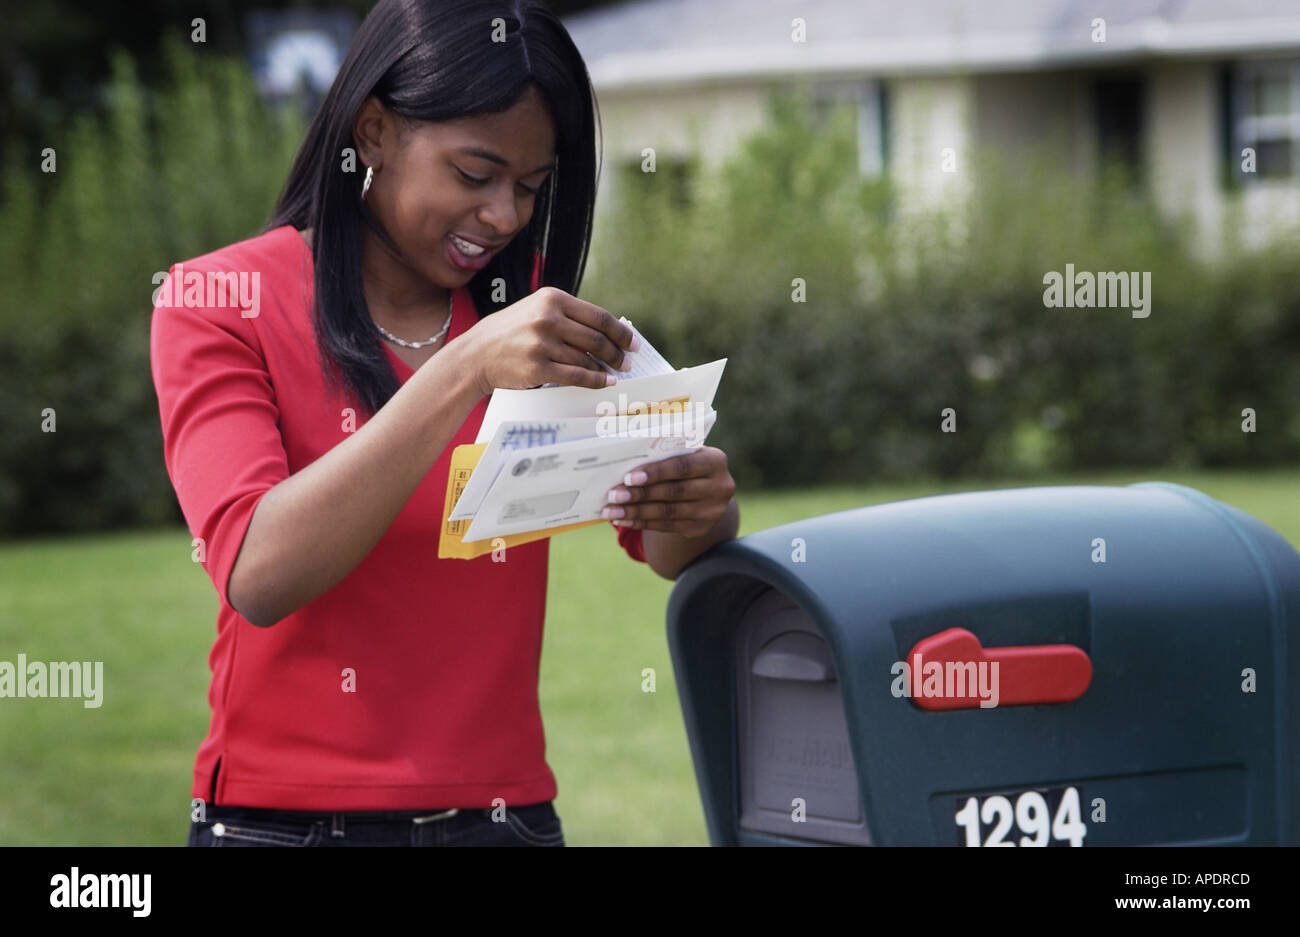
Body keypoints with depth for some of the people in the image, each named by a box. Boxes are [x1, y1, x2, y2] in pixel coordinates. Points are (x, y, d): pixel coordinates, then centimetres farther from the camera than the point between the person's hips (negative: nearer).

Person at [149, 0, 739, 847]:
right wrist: (466, 371, -28)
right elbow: (259, 576, -21)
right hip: (282, 817, -3)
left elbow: (671, 552, 6)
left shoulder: (529, 308, 7)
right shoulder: (219, 302, -6)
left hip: (504, 812, 4)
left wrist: (698, 509, -18)